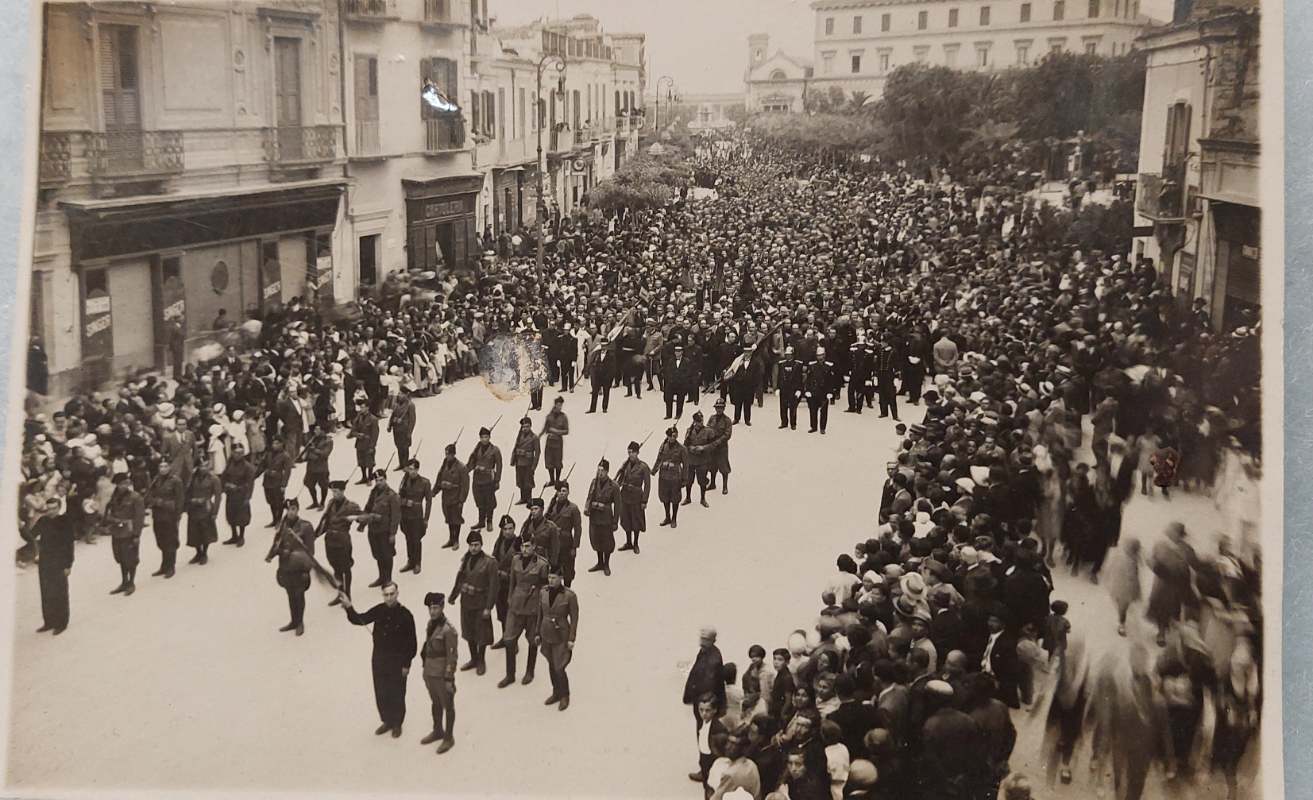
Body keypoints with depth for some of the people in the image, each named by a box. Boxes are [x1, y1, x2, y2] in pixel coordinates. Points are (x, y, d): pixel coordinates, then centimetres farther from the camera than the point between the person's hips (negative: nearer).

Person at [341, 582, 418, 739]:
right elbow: (360, 619, -3)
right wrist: (349, 607, -22)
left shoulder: (405, 615, -19)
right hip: (379, 659, 4)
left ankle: (397, 724, 31)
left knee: (397, 695, 10)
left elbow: (412, 642, -13)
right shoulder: (379, 611, -6)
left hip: (397, 662, -4)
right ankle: (387, 721, 36)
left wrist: (407, 664, -11)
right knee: (381, 694, 16)